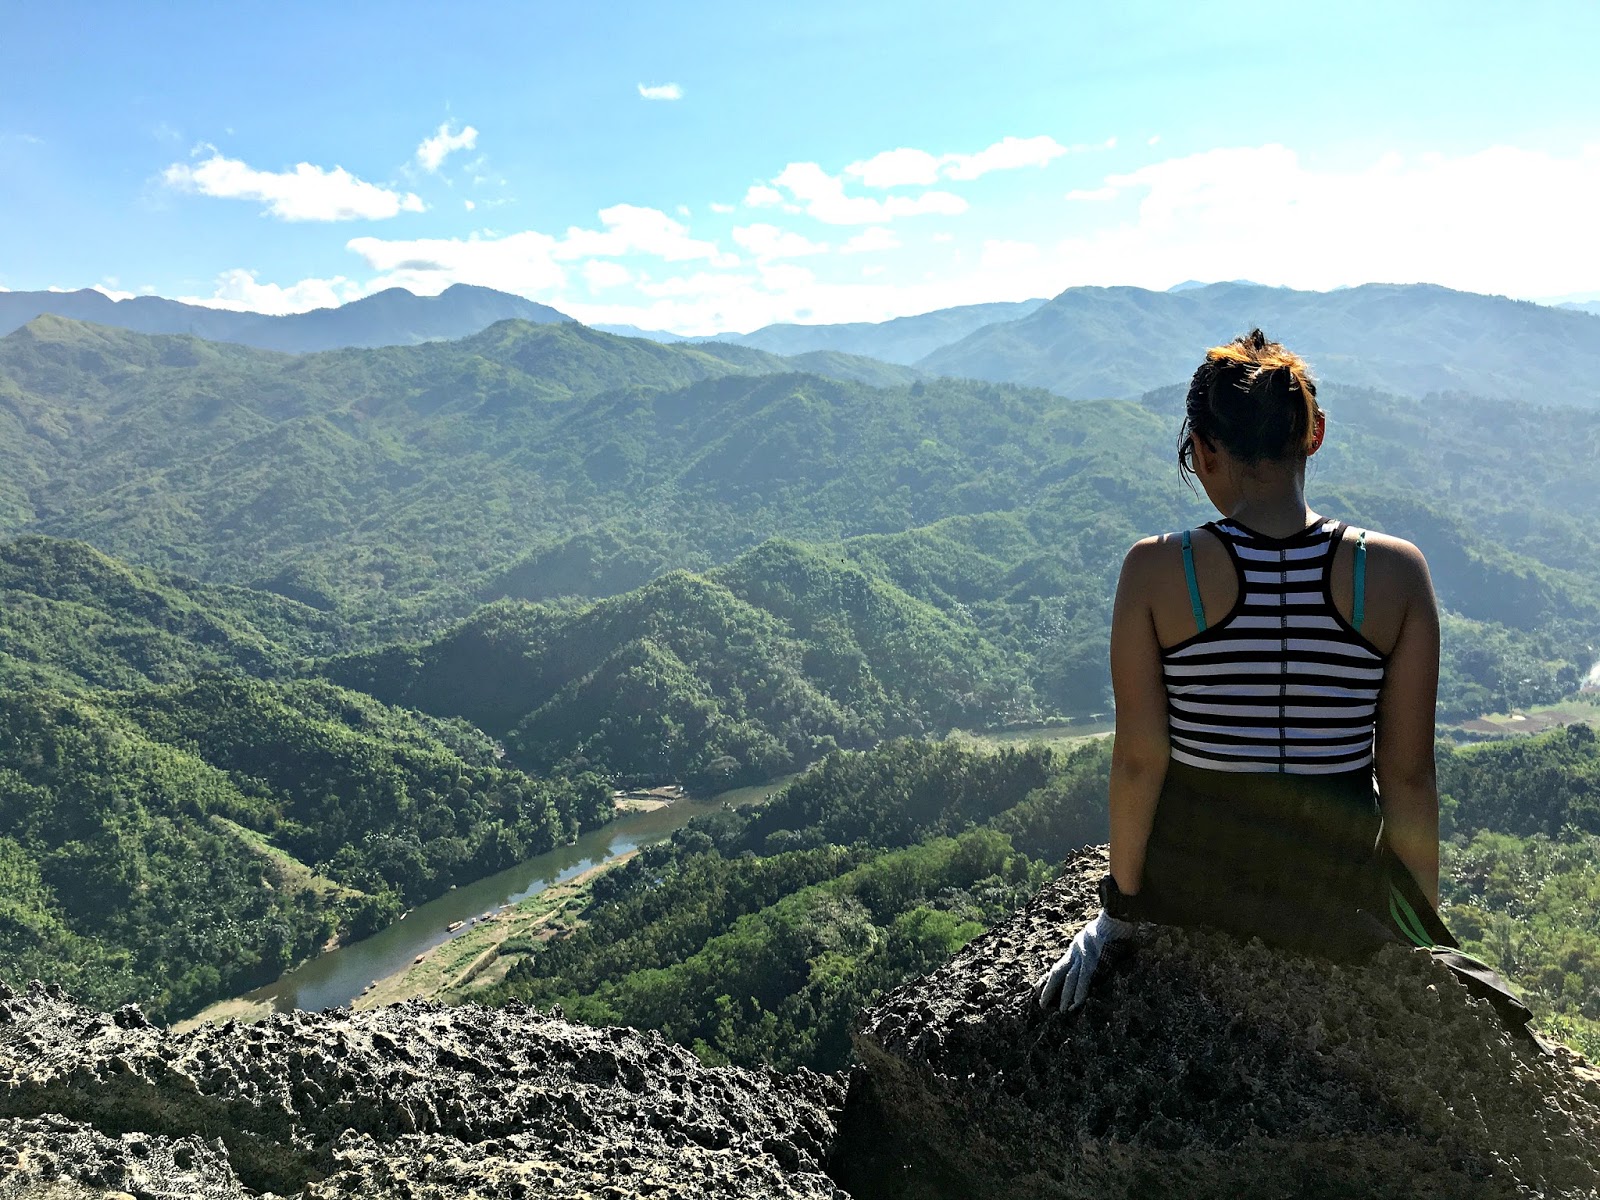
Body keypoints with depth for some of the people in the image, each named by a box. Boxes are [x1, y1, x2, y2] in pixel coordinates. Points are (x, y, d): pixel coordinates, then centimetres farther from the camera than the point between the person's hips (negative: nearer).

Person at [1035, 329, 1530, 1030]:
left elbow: (1139, 760, -11)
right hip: (1344, 910, 2)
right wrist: (1426, 932, 8)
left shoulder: (1156, 569, -15)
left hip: (1194, 889, -1)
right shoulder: (1396, 572, -12)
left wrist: (1122, 907, 3)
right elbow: (1408, 776, -7)